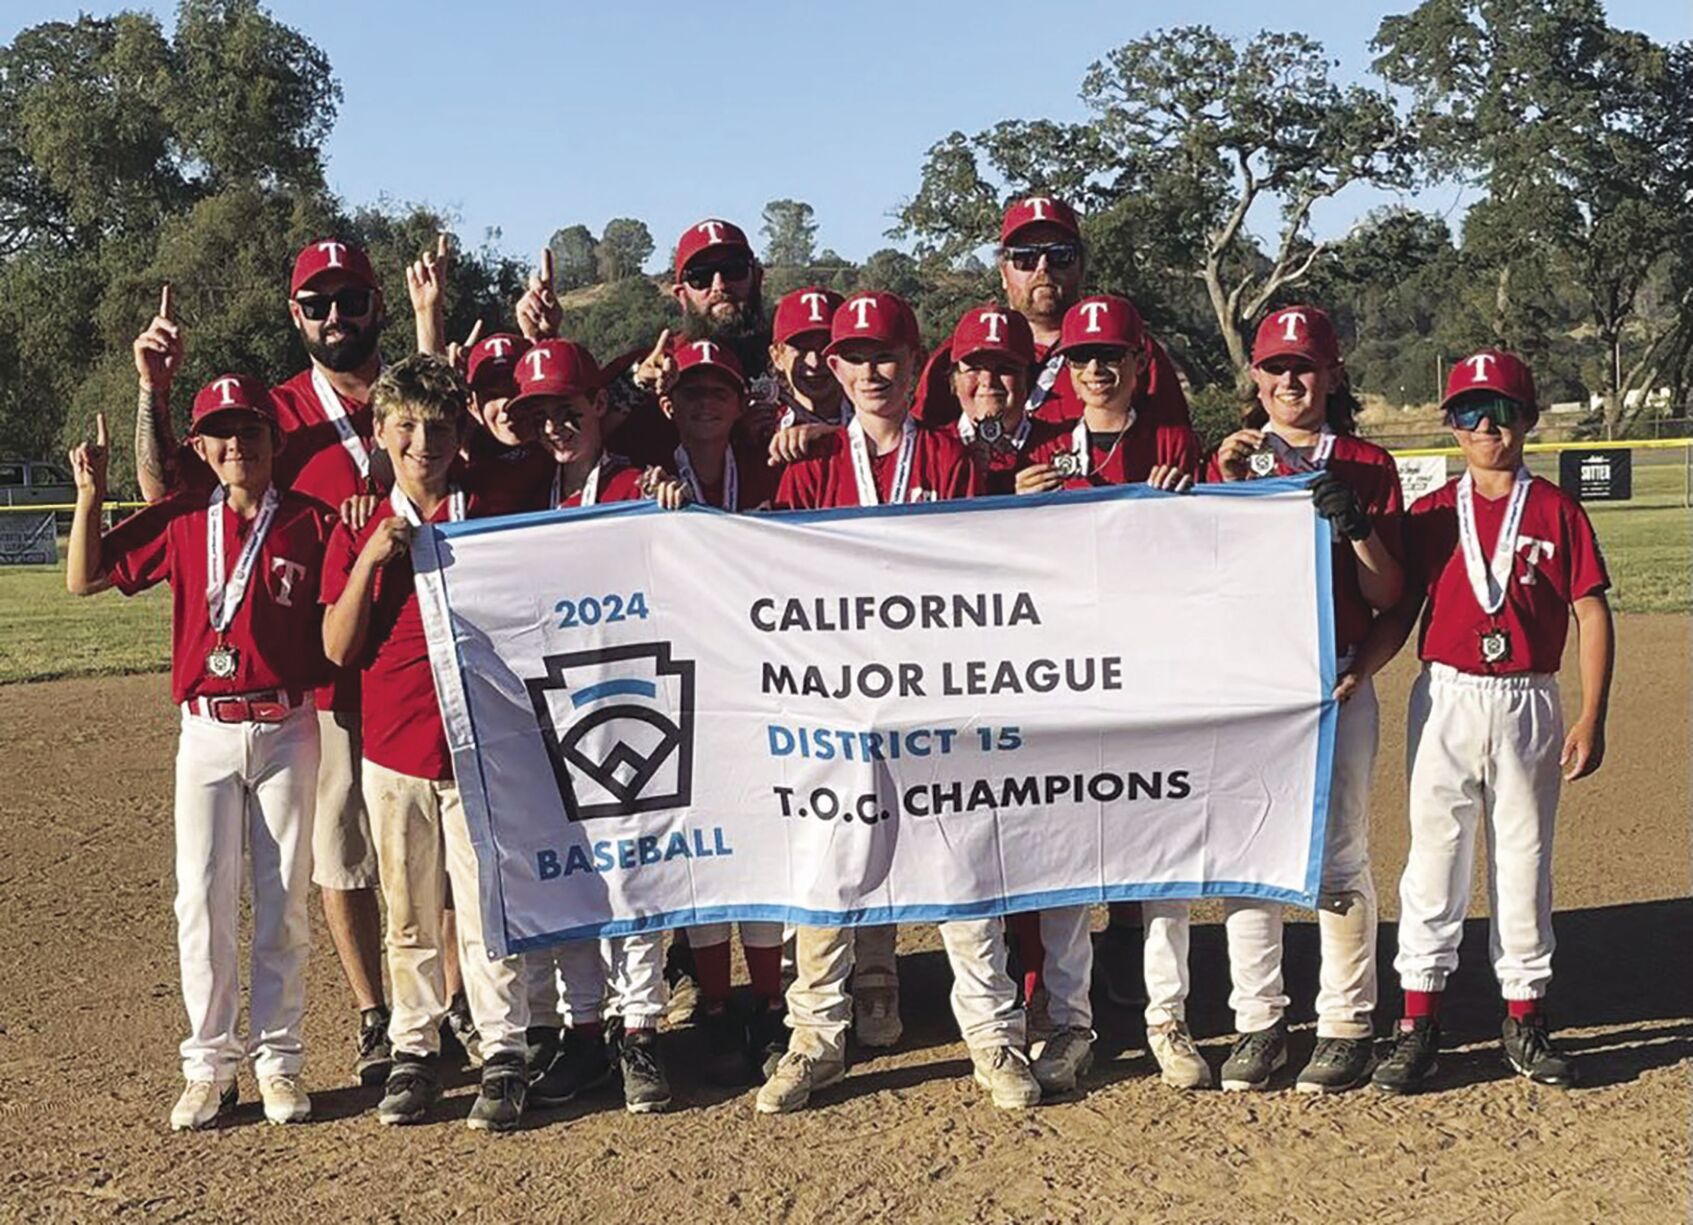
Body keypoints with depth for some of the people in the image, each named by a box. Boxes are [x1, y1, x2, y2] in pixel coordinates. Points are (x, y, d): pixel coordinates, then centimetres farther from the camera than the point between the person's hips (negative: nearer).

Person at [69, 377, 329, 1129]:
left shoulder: (311, 522, -1)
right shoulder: (180, 521, 4)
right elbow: (84, 581, 4)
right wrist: (90, 495, -5)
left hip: (287, 729, -1)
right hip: (206, 731, 1)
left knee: (284, 901, 5)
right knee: (202, 899, 1)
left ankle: (279, 1061, 16)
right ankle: (210, 1066, 12)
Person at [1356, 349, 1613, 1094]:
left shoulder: (1557, 511, -1)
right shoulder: (1432, 515, 4)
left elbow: (1592, 615, -2)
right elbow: (1399, 612, 4)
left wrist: (1591, 717, -8)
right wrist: (1353, 674, -11)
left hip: (1529, 704, 0)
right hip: (1446, 699, 1)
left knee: (1525, 862, 8)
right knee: (1434, 857, 3)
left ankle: (1525, 1018, 20)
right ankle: (1418, 1020, 10)